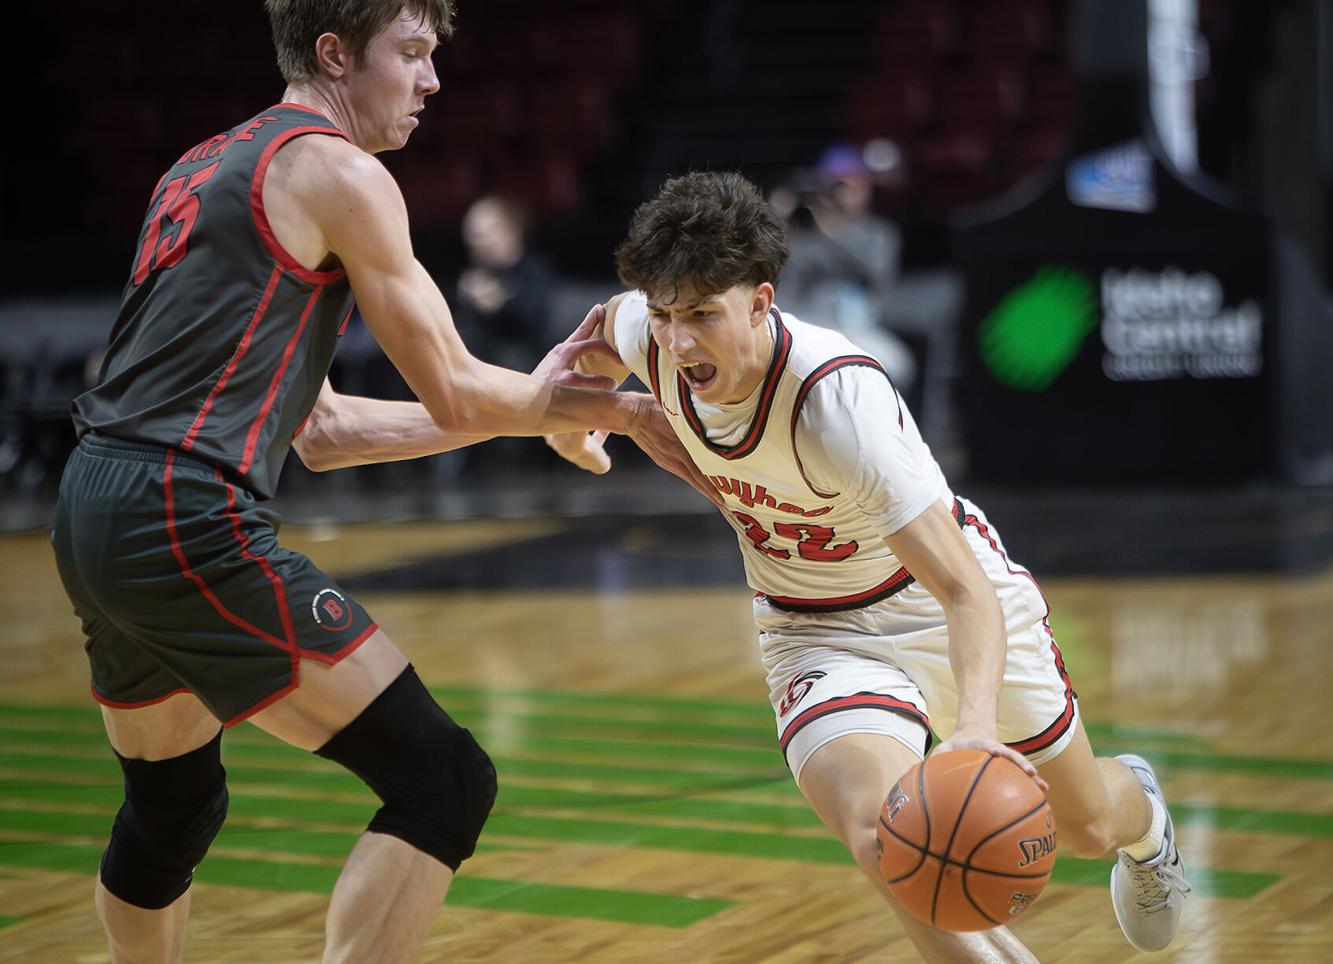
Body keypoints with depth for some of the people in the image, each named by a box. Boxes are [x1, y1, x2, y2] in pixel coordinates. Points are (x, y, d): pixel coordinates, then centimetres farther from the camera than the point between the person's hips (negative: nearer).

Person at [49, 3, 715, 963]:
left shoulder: (205, 170, 23)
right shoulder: (340, 172, -4)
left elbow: (316, 428, 23)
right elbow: (454, 395, -1)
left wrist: (531, 402, 24)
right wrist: (613, 410, 15)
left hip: (90, 514, 10)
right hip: (190, 523, -10)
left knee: (171, 808, 28)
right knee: (443, 780, -8)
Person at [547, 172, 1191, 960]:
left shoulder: (839, 399, -37)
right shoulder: (648, 335, -22)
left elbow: (967, 592, -42)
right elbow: (607, 323, 8)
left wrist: (975, 726, -57)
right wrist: (571, 411, 20)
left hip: (949, 611, -3)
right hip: (819, 636, 3)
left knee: (1086, 829, 19)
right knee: (881, 835, -30)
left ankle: (1140, 813, 58)